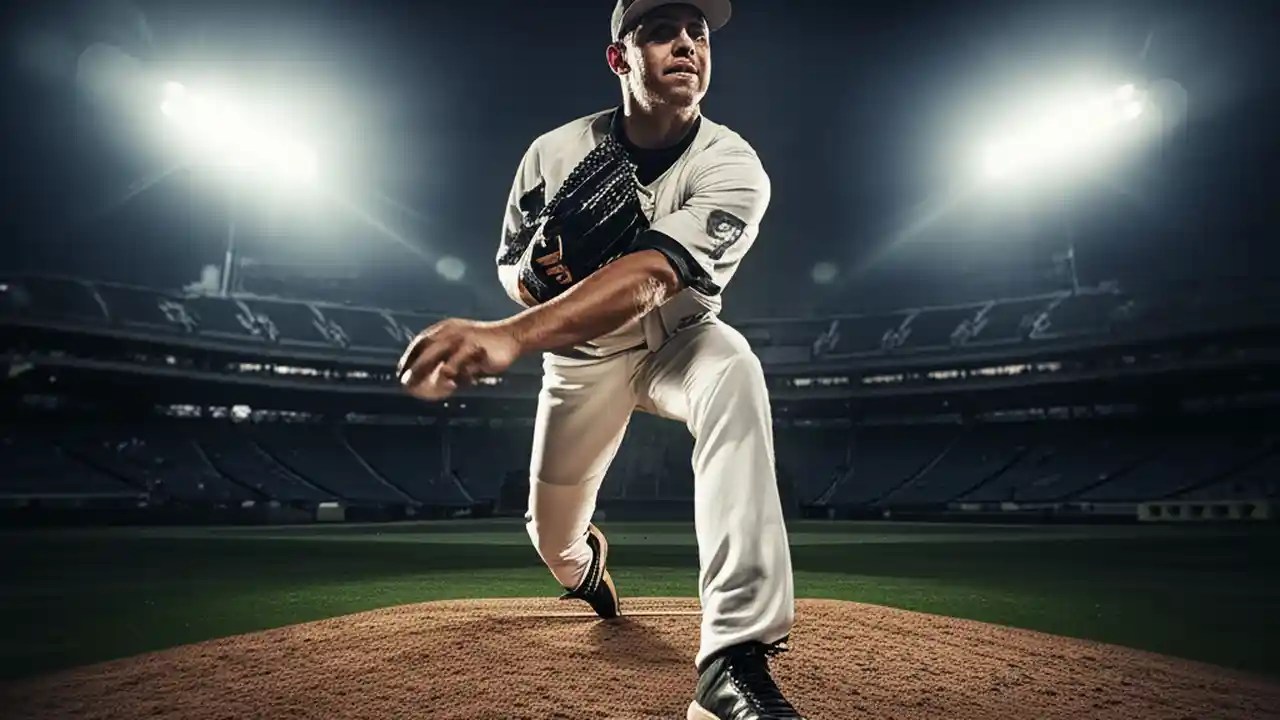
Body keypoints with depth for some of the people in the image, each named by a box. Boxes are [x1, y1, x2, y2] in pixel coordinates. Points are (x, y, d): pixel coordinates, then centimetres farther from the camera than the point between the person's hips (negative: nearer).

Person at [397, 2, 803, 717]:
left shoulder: (732, 168, -26)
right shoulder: (554, 154, -16)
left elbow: (648, 277, -43)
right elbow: (509, 264, -1)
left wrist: (509, 336, -58)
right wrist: (532, 272, -28)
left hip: (676, 343, -2)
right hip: (580, 358, 3)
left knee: (732, 368, -38)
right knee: (552, 533, 9)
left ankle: (736, 661, -40)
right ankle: (590, 559, 54)